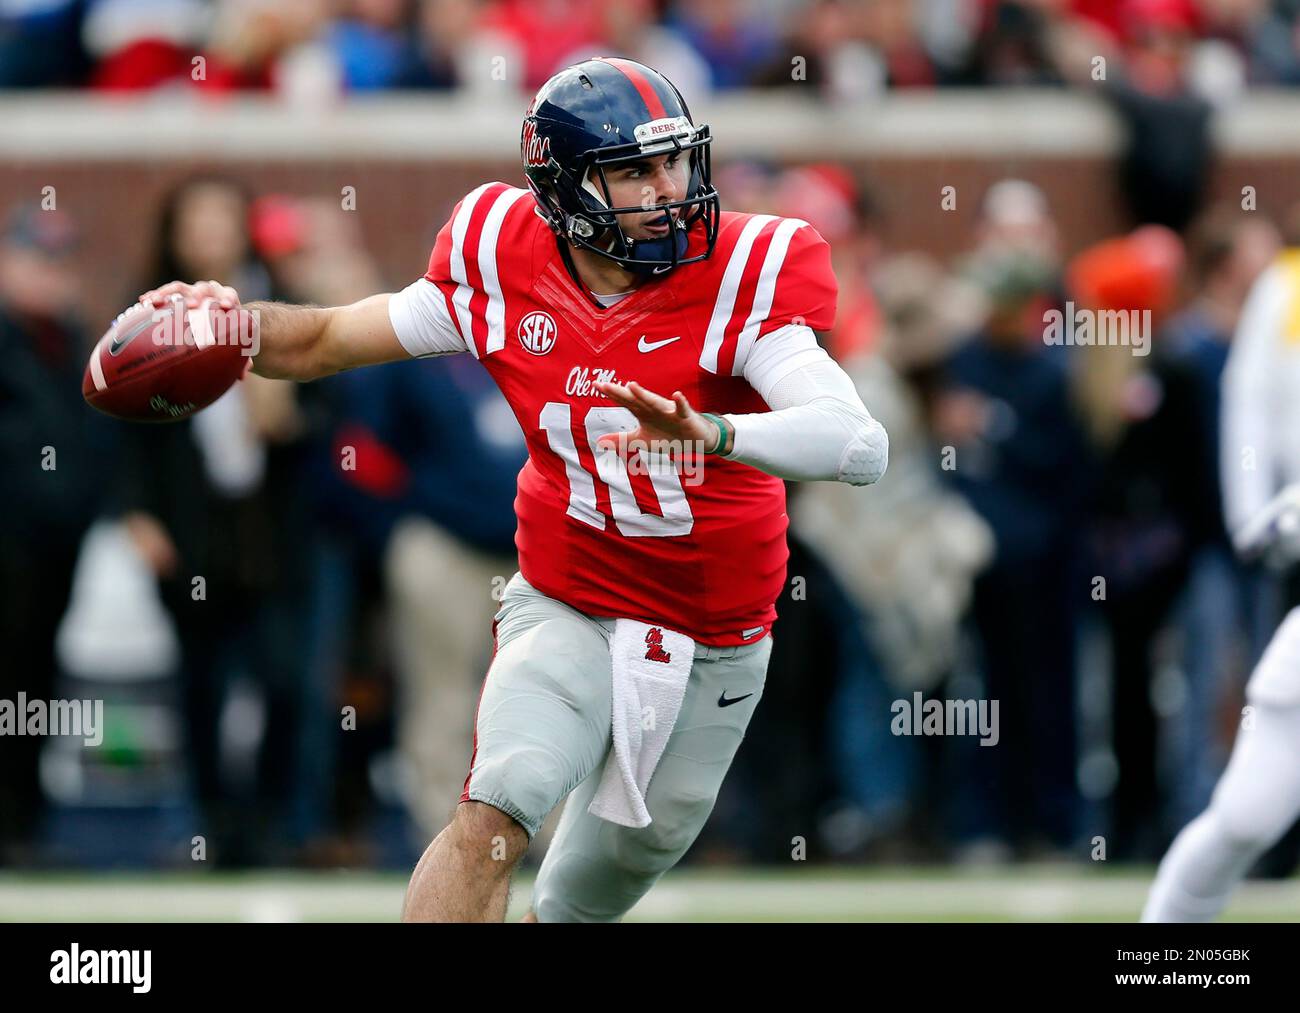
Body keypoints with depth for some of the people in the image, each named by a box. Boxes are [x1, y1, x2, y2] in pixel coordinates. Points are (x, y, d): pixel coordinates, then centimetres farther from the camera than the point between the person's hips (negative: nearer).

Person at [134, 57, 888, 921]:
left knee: (583, 902, 14)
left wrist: (708, 432, -51)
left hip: (714, 649, 0)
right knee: (492, 824, -25)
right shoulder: (505, 270, -11)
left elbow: (861, 446, -34)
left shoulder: (743, 280, -20)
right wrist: (228, 320, -20)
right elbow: (328, 342, 3)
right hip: (568, 614, 0)